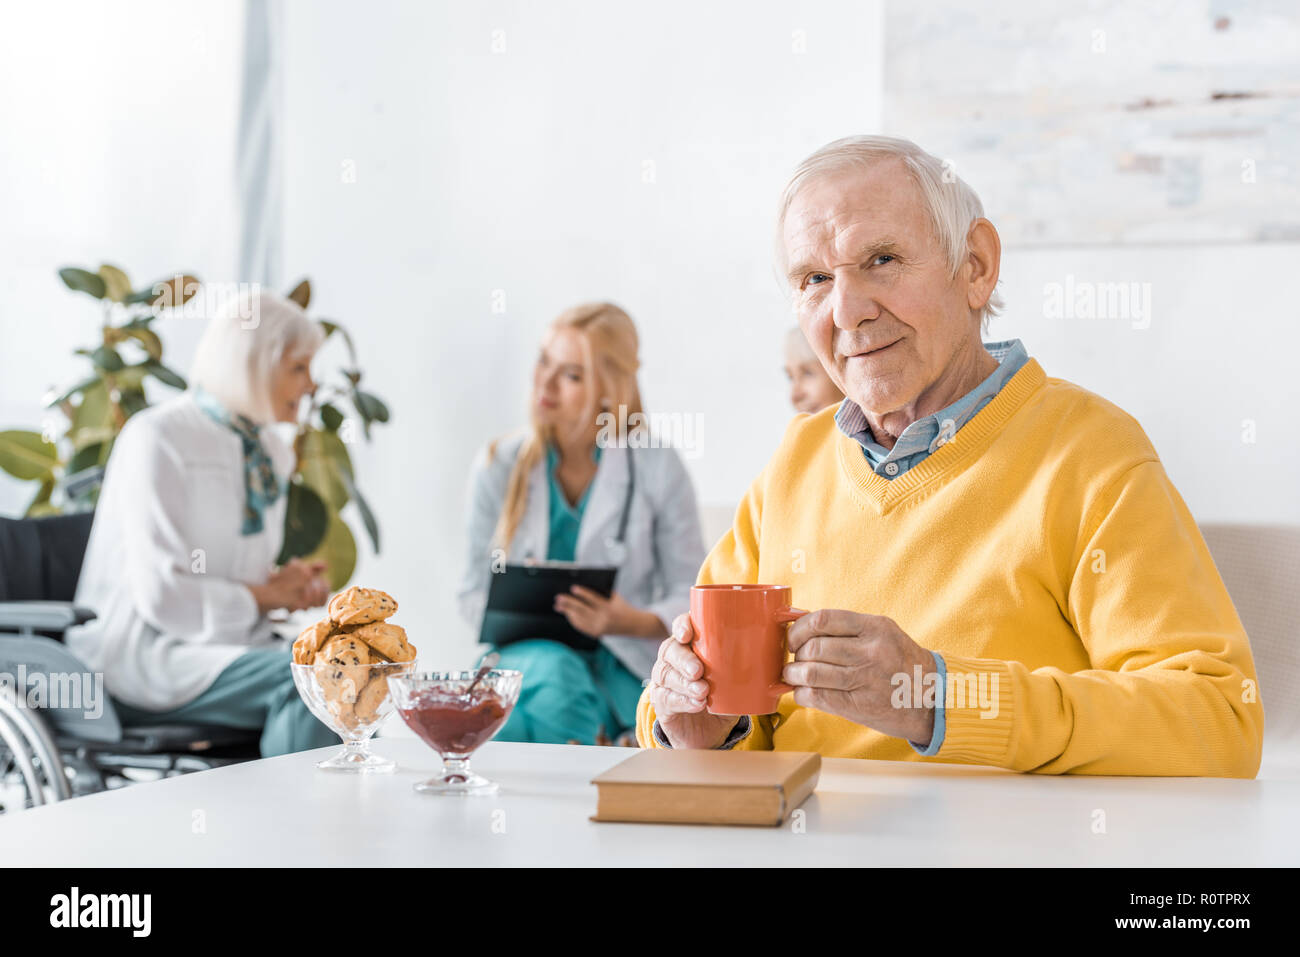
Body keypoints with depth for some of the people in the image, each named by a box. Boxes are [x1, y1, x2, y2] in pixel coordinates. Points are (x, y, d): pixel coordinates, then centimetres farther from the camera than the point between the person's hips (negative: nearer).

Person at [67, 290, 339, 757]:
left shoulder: (273, 454, 14)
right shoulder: (157, 438, -11)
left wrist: (294, 585, 0)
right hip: (144, 659, -7)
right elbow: (162, 597, -19)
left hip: (235, 642, 7)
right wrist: (265, 595, -8)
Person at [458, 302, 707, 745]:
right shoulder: (498, 467, 5)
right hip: (527, 653, 2)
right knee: (554, 671, -36)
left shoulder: (659, 468, -1)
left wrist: (637, 622, -21)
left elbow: (691, 596, 1)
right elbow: (476, 592, 8)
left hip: (623, 664, -2)